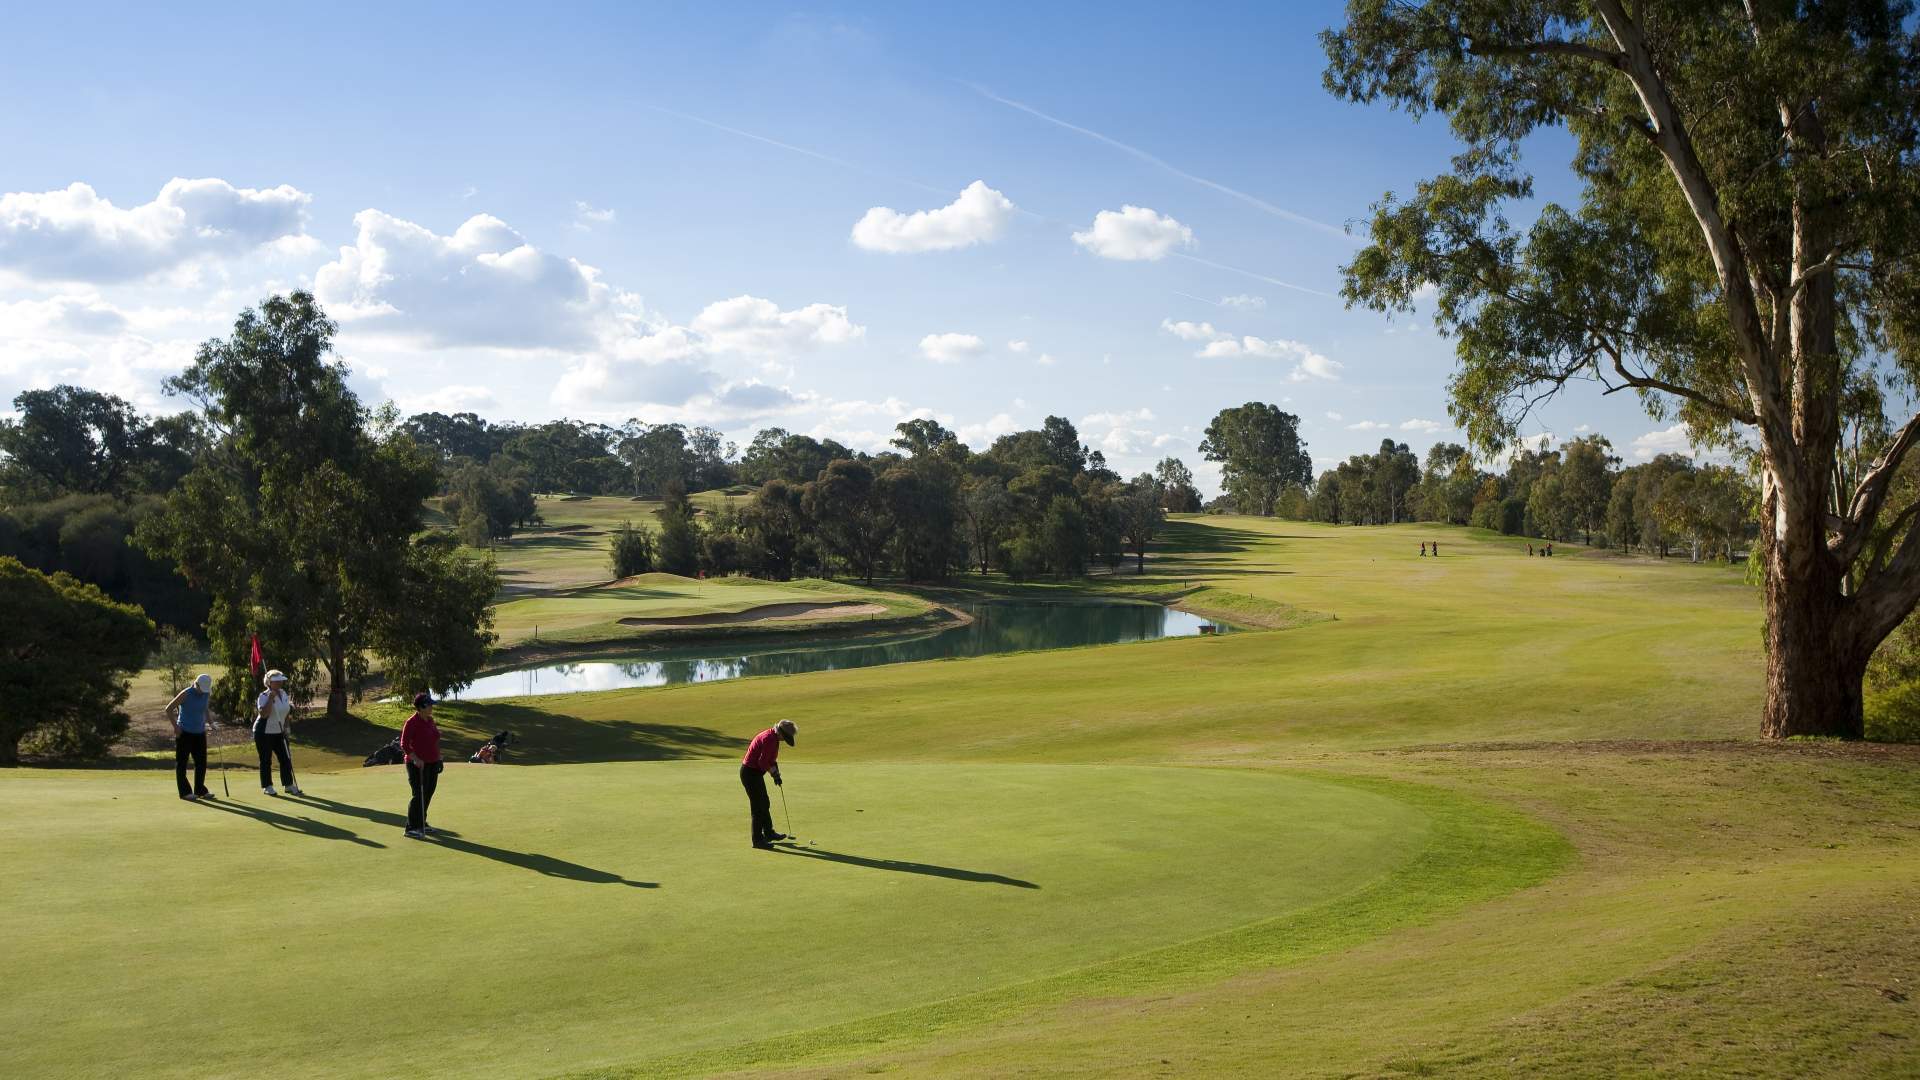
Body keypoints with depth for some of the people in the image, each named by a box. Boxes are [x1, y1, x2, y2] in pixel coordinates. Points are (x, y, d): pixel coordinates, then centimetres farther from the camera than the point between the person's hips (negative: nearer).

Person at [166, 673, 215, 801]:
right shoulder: (186, 694, -15)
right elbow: (168, 709, -11)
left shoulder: (207, 694, 1)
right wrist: (176, 726, -12)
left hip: (200, 733, 6)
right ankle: (185, 792, 5)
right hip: (184, 733, -6)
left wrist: (205, 724, 12)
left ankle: (200, 790, 16)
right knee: (181, 763, 1)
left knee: (201, 762, 7)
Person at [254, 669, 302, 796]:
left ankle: (288, 785, 10)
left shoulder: (283, 693, 7)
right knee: (266, 760, 1)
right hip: (264, 732, -6)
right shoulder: (264, 696, -14)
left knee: (286, 758, 3)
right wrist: (271, 698, -30)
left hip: (279, 733, 6)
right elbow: (263, 713, -29)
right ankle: (267, 787, 10)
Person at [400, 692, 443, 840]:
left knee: (428, 794, 11)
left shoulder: (430, 720, 10)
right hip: (417, 765, -8)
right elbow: (404, 745, -16)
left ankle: (421, 824, 22)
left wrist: (438, 759, 17)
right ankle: (411, 828, -2)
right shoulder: (411, 722, -14)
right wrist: (415, 759, -26)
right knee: (419, 795, -9)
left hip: (431, 763, 8)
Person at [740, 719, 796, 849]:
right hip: (750, 773, -10)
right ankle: (758, 840, 3)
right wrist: (775, 772, -11)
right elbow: (763, 762, -26)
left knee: (764, 804, 20)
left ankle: (769, 833, 34)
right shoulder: (769, 739, -23)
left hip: (755, 773, 10)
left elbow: (771, 759, 17)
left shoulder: (773, 738, 9)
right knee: (758, 807, -4)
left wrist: (775, 772, 4)